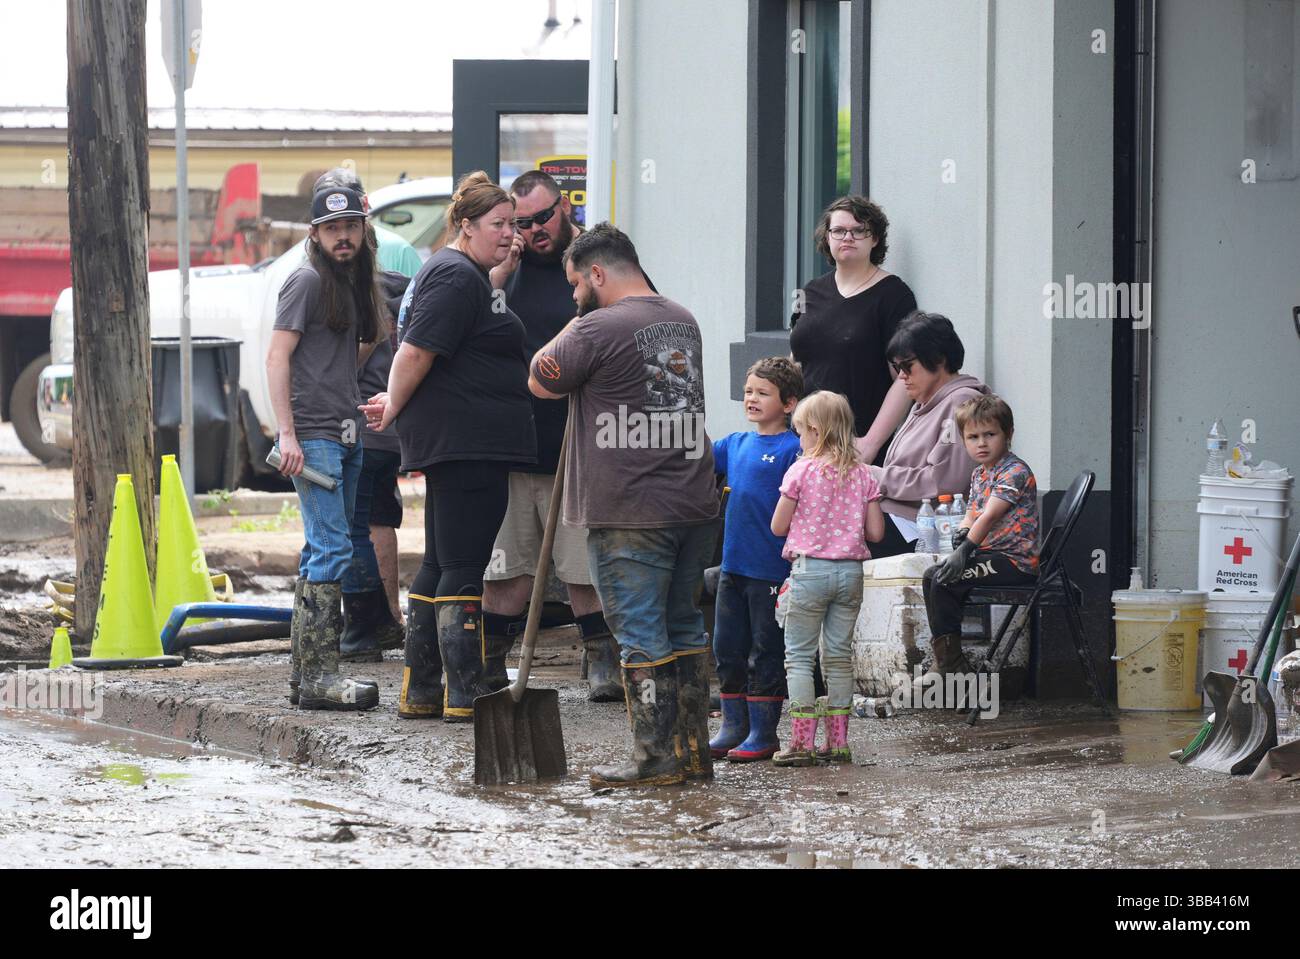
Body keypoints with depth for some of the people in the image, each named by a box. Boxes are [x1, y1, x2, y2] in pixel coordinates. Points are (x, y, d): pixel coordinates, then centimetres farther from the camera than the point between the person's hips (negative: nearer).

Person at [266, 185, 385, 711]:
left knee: (323, 552, 11)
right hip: (313, 436, -9)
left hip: (344, 436, 9)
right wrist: (287, 434, -20)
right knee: (332, 551, -15)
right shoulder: (308, 281, -7)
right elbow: (277, 357, -13)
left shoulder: (352, 284, 18)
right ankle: (317, 676, -16)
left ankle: (305, 672, 16)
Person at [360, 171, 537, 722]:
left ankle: (419, 692, 15)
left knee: (440, 567, 12)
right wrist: (393, 409, -7)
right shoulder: (456, 278, -13)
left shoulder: (465, 276, 22)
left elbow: (417, 355, 28)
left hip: (465, 444, 11)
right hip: (466, 444, -11)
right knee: (463, 570, -9)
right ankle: (466, 694, -8)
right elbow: (416, 352, -19)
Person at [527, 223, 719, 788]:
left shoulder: (598, 328, -12)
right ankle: (692, 752, 17)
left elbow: (540, 382, 1)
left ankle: (656, 758, -2)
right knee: (683, 628, 13)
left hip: (629, 515, -8)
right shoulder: (683, 322, 13)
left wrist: (572, 325, 12)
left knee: (640, 635, -3)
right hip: (694, 506, 8)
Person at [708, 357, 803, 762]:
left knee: (766, 653, 2)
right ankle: (734, 726, 22)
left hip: (771, 572, -7)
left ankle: (763, 733, 9)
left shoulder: (792, 450, -10)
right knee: (727, 649, 12)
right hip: (733, 567, 7)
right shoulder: (735, 444, 12)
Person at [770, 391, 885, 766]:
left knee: (799, 655, 1)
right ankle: (837, 742, 11)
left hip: (810, 569, -4)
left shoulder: (801, 471, -7)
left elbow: (778, 527, -3)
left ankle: (802, 742, -4)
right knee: (839, 656, 10)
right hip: (850, 570, 4)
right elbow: (875, 532, 3)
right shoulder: (861, 474, 4)